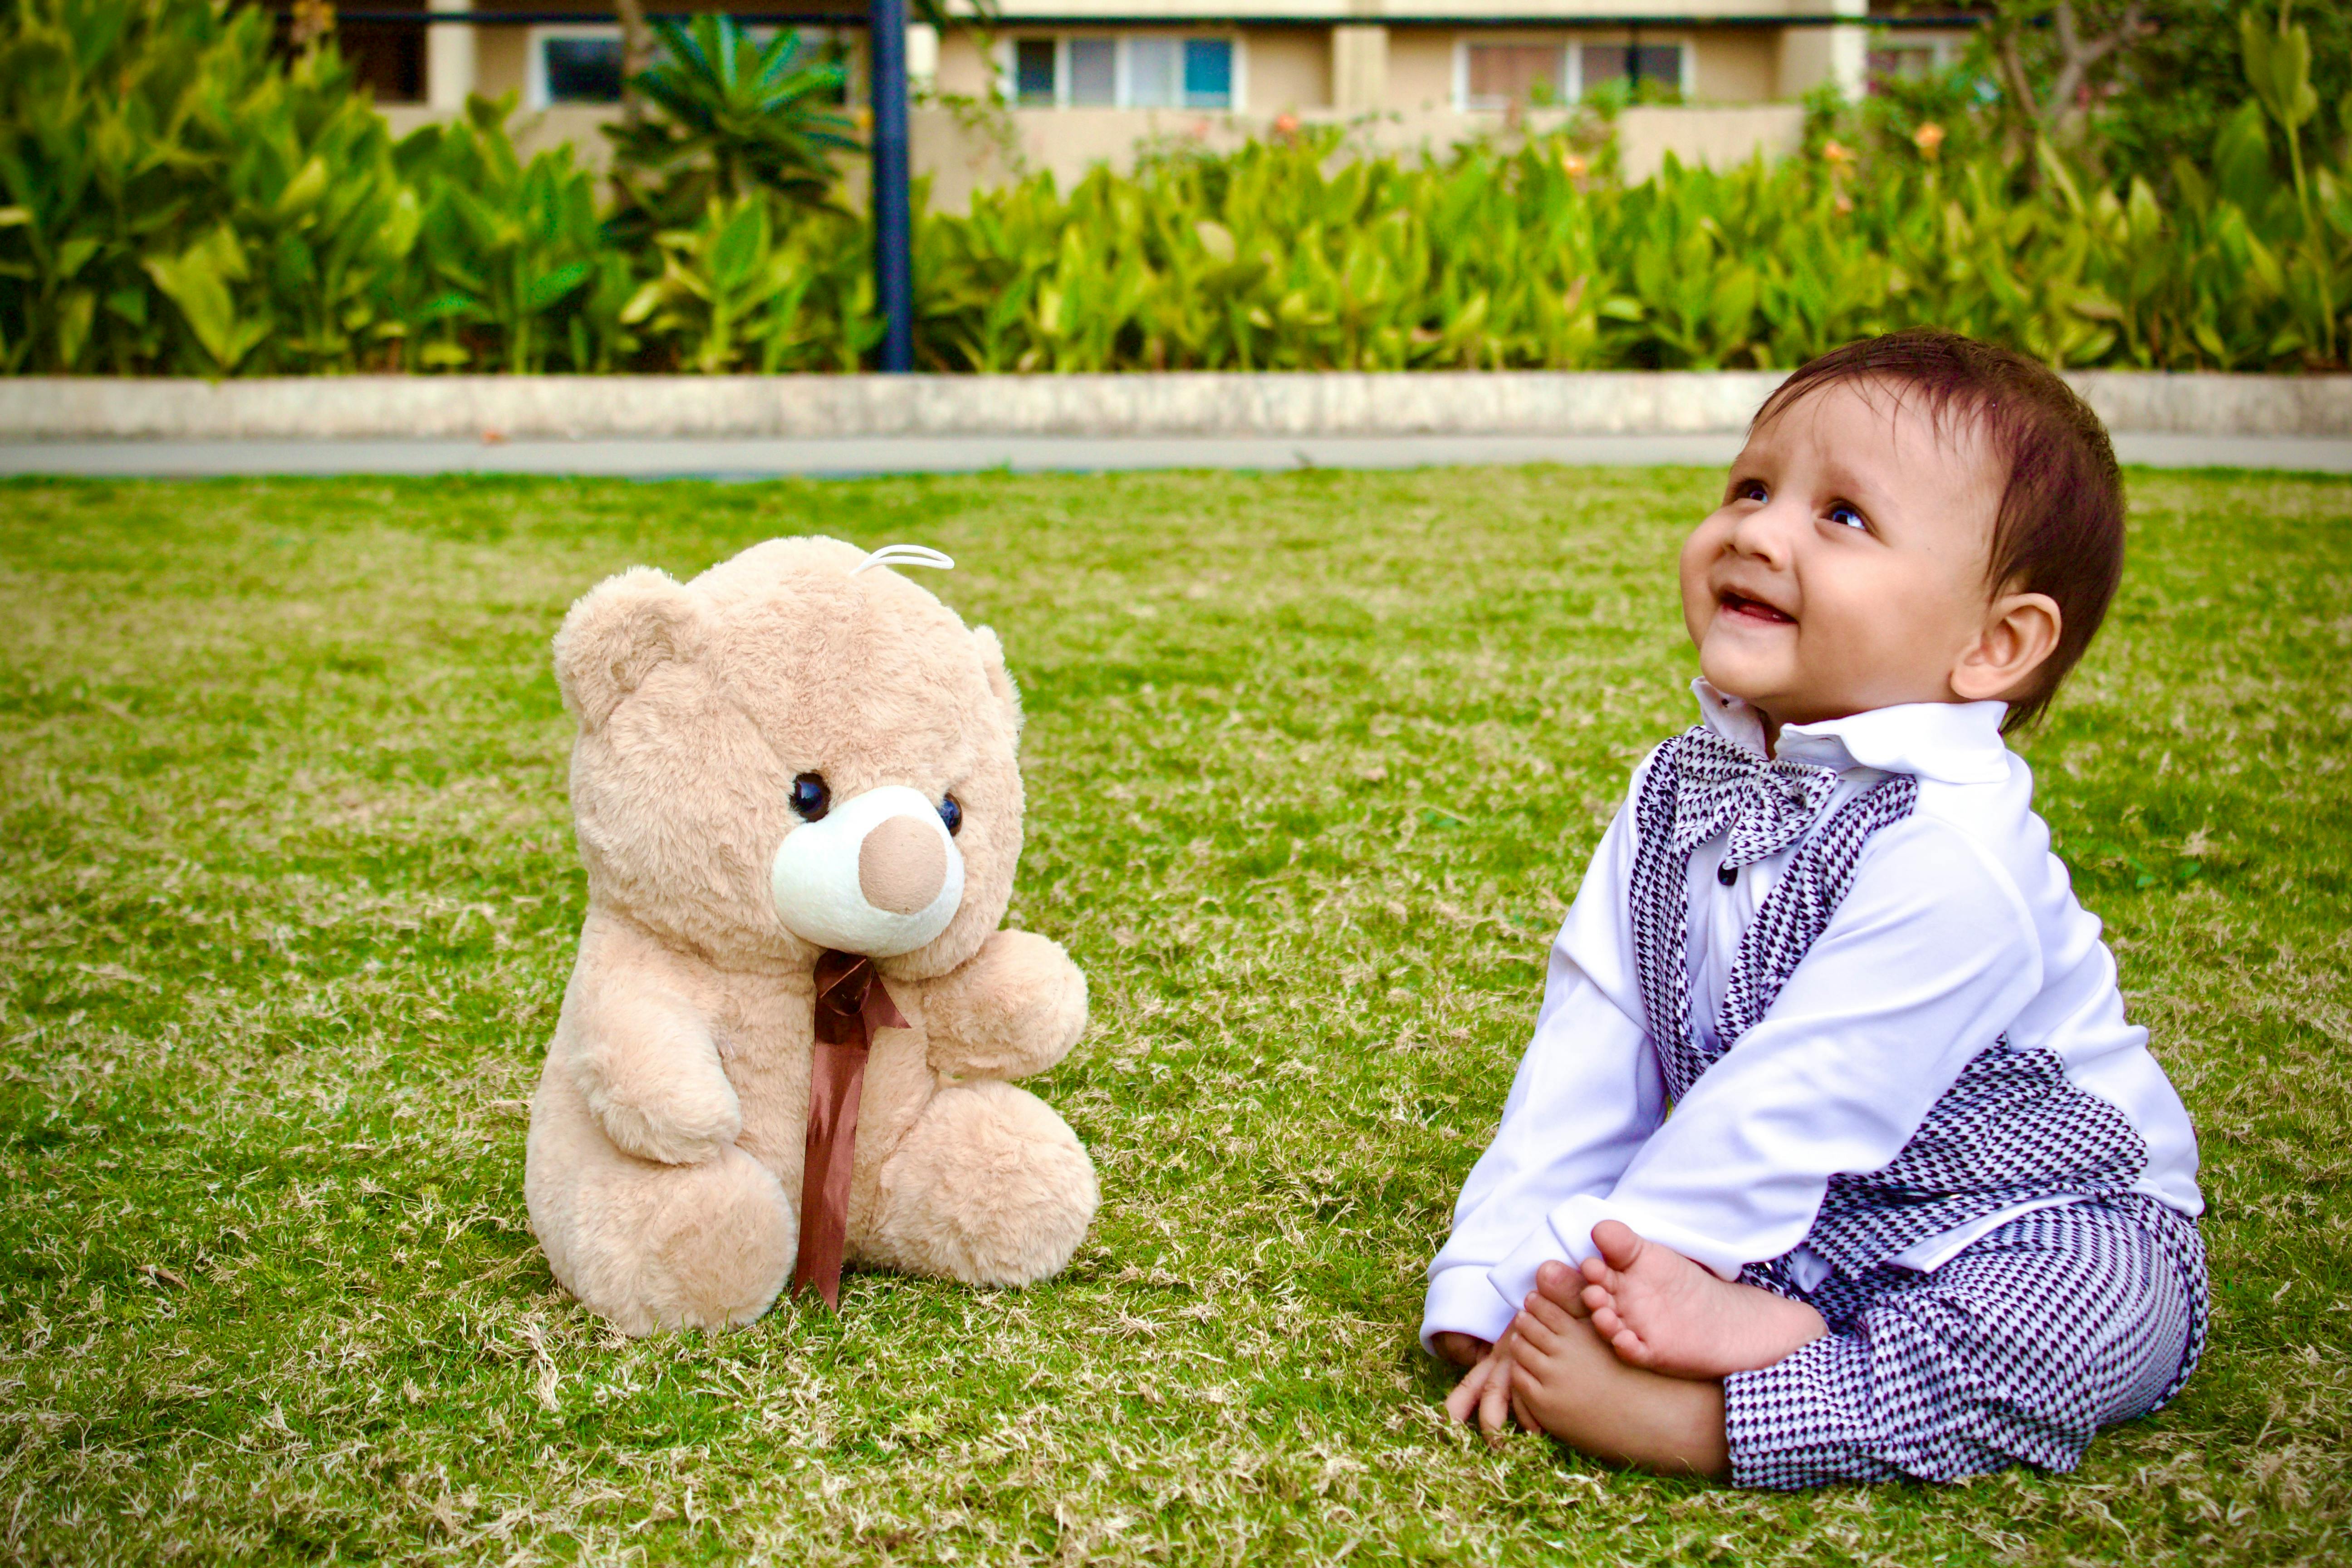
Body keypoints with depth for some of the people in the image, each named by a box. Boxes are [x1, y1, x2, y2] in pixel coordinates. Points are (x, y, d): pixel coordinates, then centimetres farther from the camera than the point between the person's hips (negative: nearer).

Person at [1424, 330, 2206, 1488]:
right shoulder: (1678, 791, -2)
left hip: (2022, 1231, -6)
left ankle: (1698, 1414, -38)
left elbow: (1788, 1117, -27)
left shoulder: (1951, 859, -27)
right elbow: (1589, 1047, -6)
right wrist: (1491, 1289, -14)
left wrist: (1584, 1277, -24)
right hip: (1801, 1229, 6)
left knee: (2100, 1301, -36)